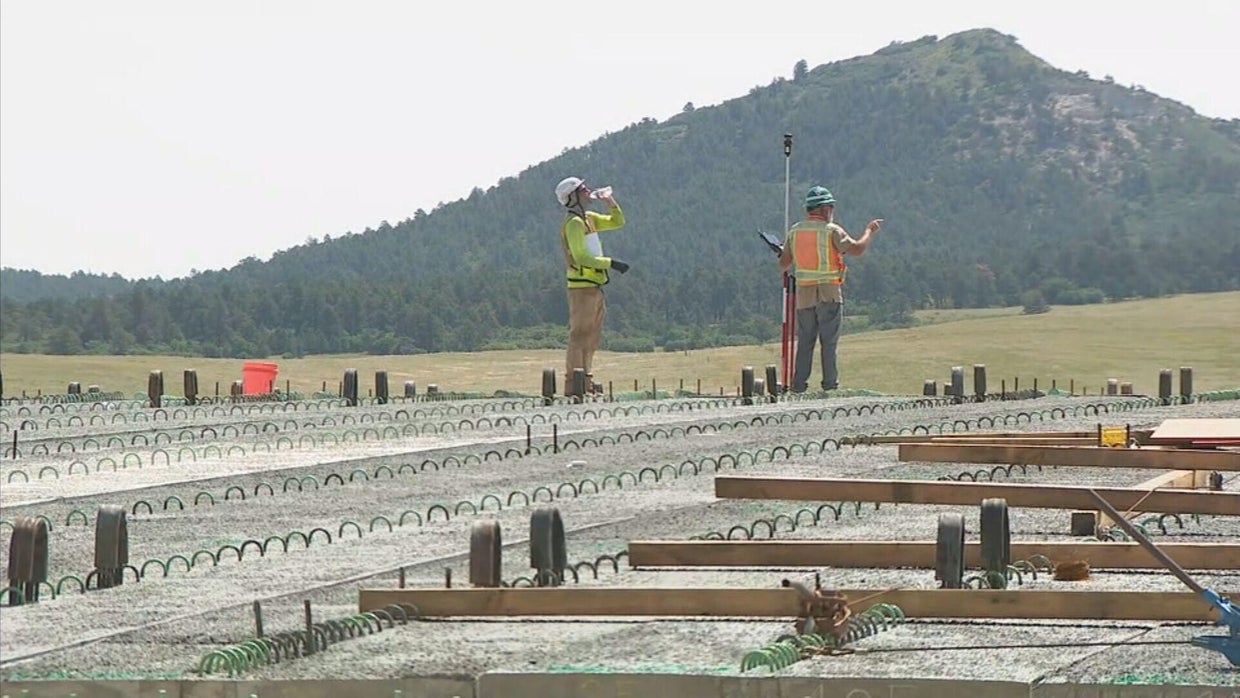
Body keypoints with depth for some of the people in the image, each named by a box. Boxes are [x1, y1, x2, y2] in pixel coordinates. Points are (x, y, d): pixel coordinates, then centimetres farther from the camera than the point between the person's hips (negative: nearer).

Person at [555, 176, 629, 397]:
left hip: (595, 287, 10)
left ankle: (585, 380, 21)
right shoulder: (574, 223, -14)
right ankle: (572, 386, -10)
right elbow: (581, 258, -20)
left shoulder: (588, 218, 15)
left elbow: (617, 222, 25)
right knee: (580, 335, -10)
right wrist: (611, 263, -19)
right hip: (581, 286, -10)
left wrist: (610, 202, 8)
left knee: (592, 337, 14)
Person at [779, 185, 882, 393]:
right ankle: (830, 385, -1)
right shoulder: (832, 231, -9)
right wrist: (870, 231, -1)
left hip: (804, 294, 4)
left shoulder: (794, 232, 7)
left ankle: (799, 386, 5)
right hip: (829, 294, -4)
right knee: (829, 342, 0)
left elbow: (783, 264, 11)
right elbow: (857, 249, -17)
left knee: (804, 342, 9)